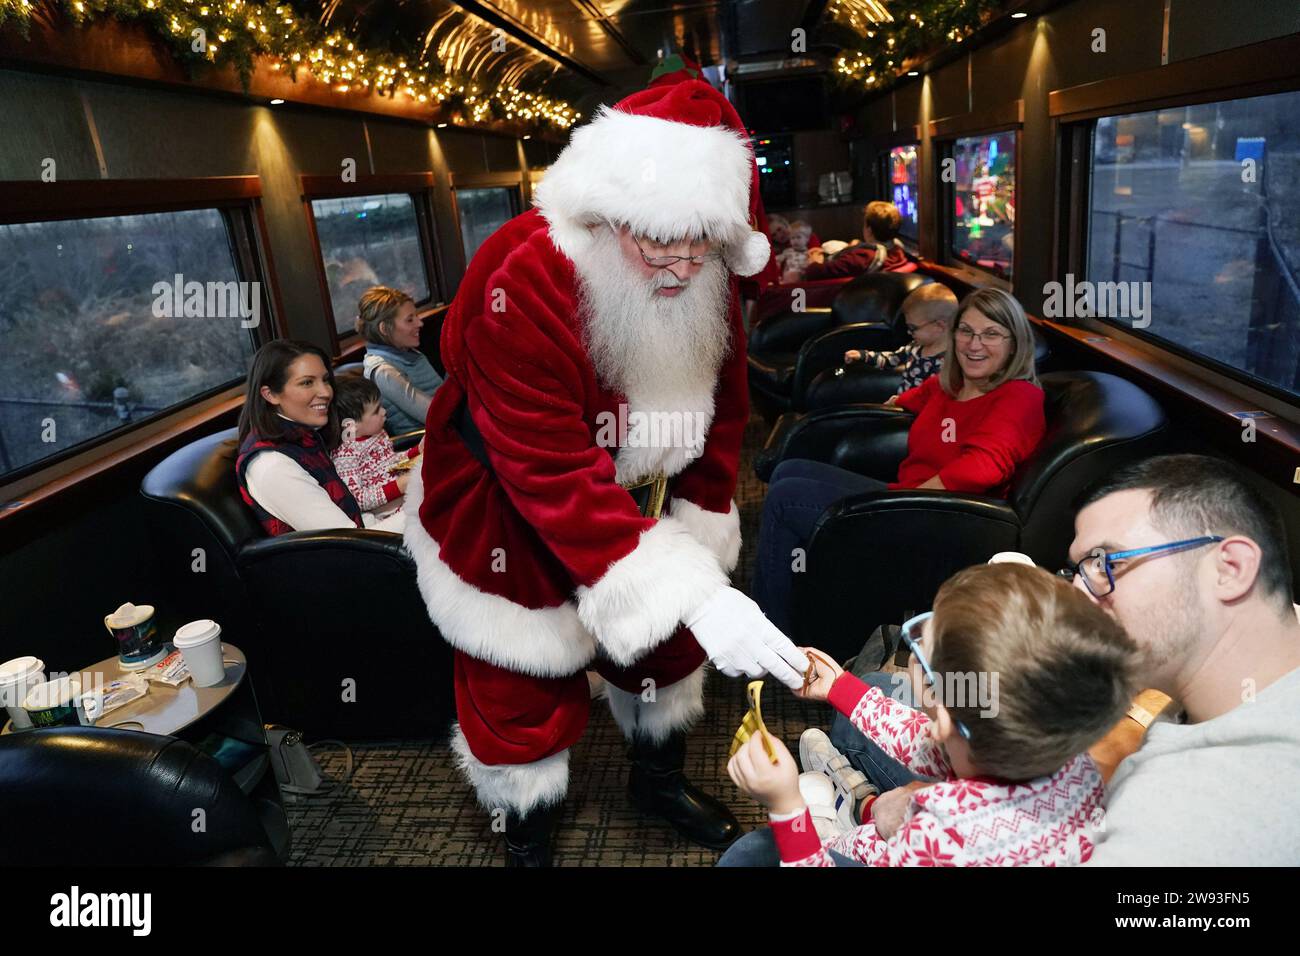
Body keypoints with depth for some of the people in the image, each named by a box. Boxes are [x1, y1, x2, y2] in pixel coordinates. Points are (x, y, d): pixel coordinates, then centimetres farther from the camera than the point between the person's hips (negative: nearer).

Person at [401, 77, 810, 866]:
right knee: (525, 682, 7)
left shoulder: (707, 284, -15)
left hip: (635, 494, 6)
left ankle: (661, 778, 49)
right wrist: (692, 596, -45)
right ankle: (528, 834, 37)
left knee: (668, 638, 19)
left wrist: (701, 539, -5)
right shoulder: (523, 289, -35)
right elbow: (555, 477, -40)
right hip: (508, 514, -5)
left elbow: (723, 415, -1)